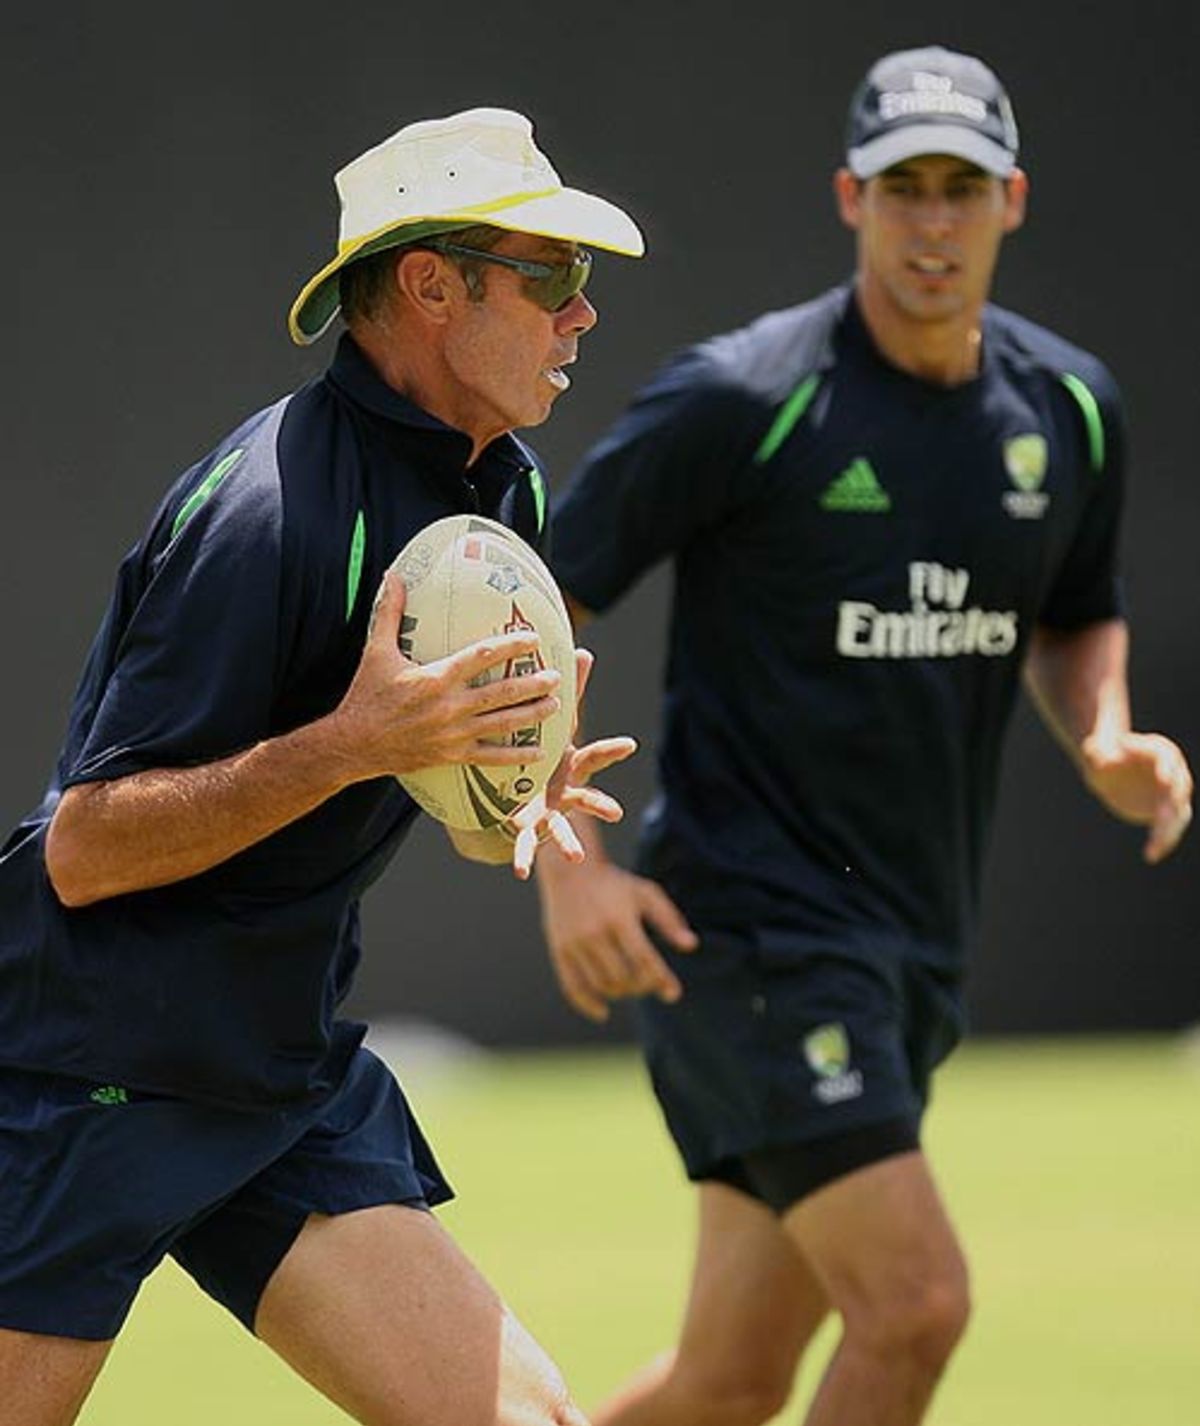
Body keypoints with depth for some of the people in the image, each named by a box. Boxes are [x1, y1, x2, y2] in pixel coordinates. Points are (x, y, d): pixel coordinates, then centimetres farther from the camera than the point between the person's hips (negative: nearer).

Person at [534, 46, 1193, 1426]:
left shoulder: (1068, 406, 7)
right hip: (748, 932, -7)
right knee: (914, 1302, -18)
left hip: (913, 947, 7)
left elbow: (1076, 621, 24)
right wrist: (566, 861, -18)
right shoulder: (740, 400, -12)